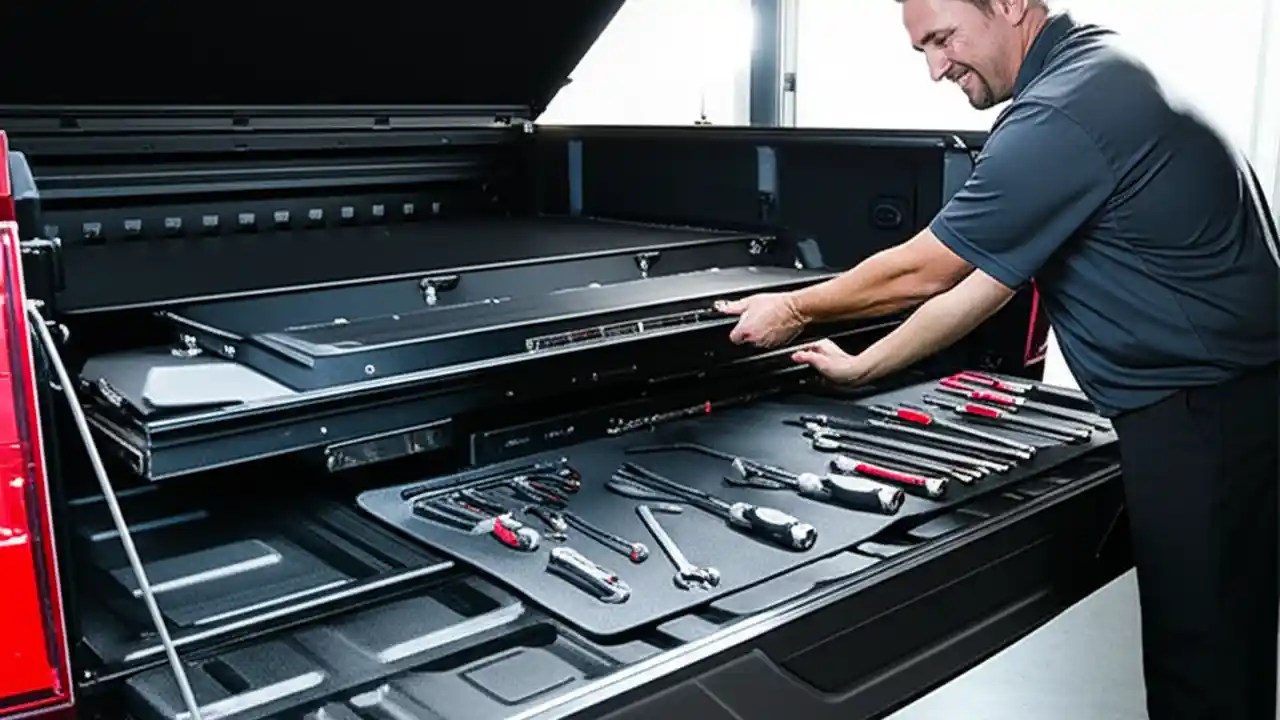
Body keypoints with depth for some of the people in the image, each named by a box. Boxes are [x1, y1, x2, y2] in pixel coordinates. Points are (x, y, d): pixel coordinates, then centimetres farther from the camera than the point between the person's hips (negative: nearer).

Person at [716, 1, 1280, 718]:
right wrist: (863, 367, 16)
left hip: (1208, 416, -10)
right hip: (1219, 397, 10)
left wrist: (792, 310, 5)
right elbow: (990, 276, 13)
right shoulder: (1091, 77, 13)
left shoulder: (1062, 113, -20)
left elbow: (921, 273, -11)